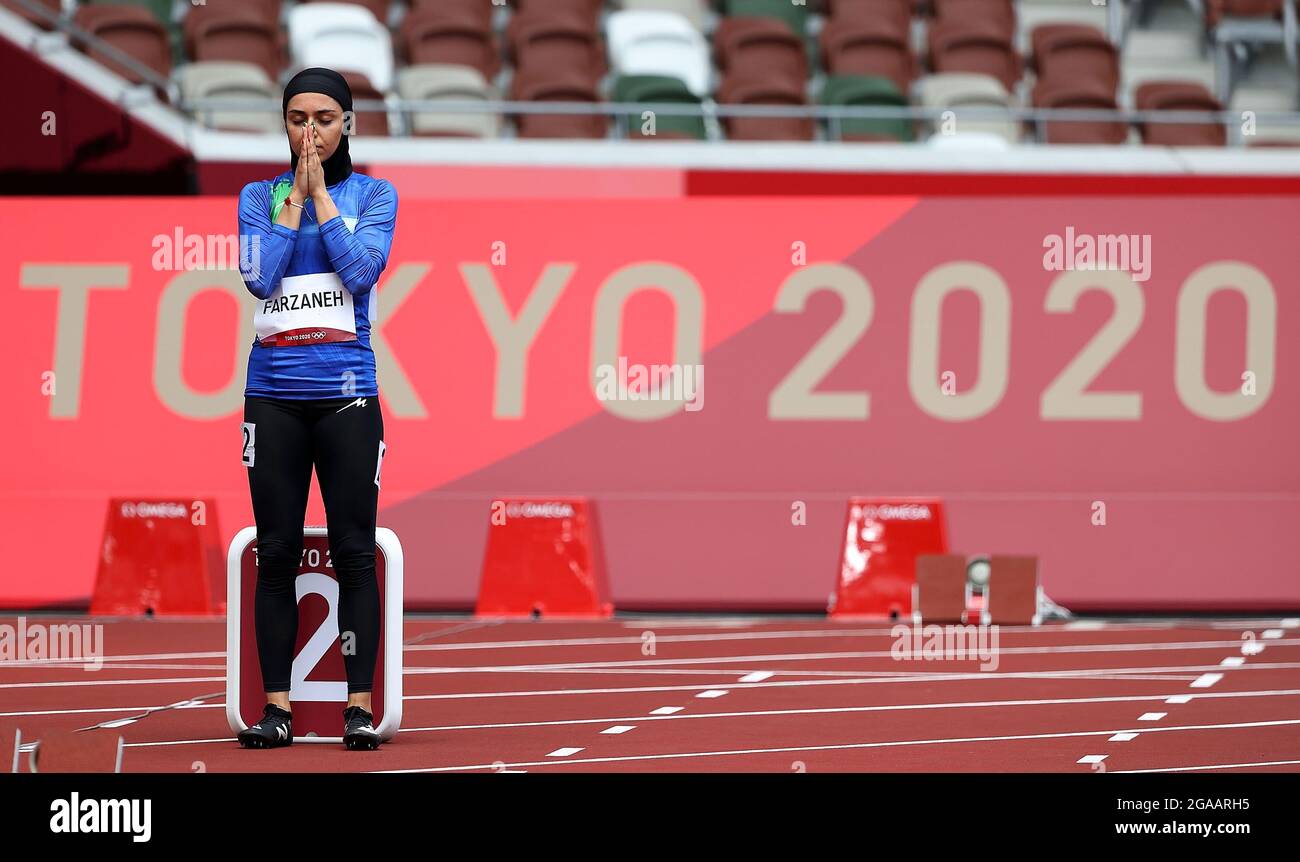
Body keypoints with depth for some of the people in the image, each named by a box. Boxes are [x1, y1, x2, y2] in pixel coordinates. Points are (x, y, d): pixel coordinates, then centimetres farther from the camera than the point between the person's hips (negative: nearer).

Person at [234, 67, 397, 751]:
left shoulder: (375, 195, 5)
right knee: (276, 553, 1)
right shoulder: (259, 196, 9)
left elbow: (360, 268, -11)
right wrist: (295, 195, -5)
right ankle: (276, 707, 4)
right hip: (274, 392, 2)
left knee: (353, 552, -4)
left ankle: (360, 706, -3)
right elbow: (259, 276, -6)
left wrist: (320, 192, -6)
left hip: (346, 394, -1)